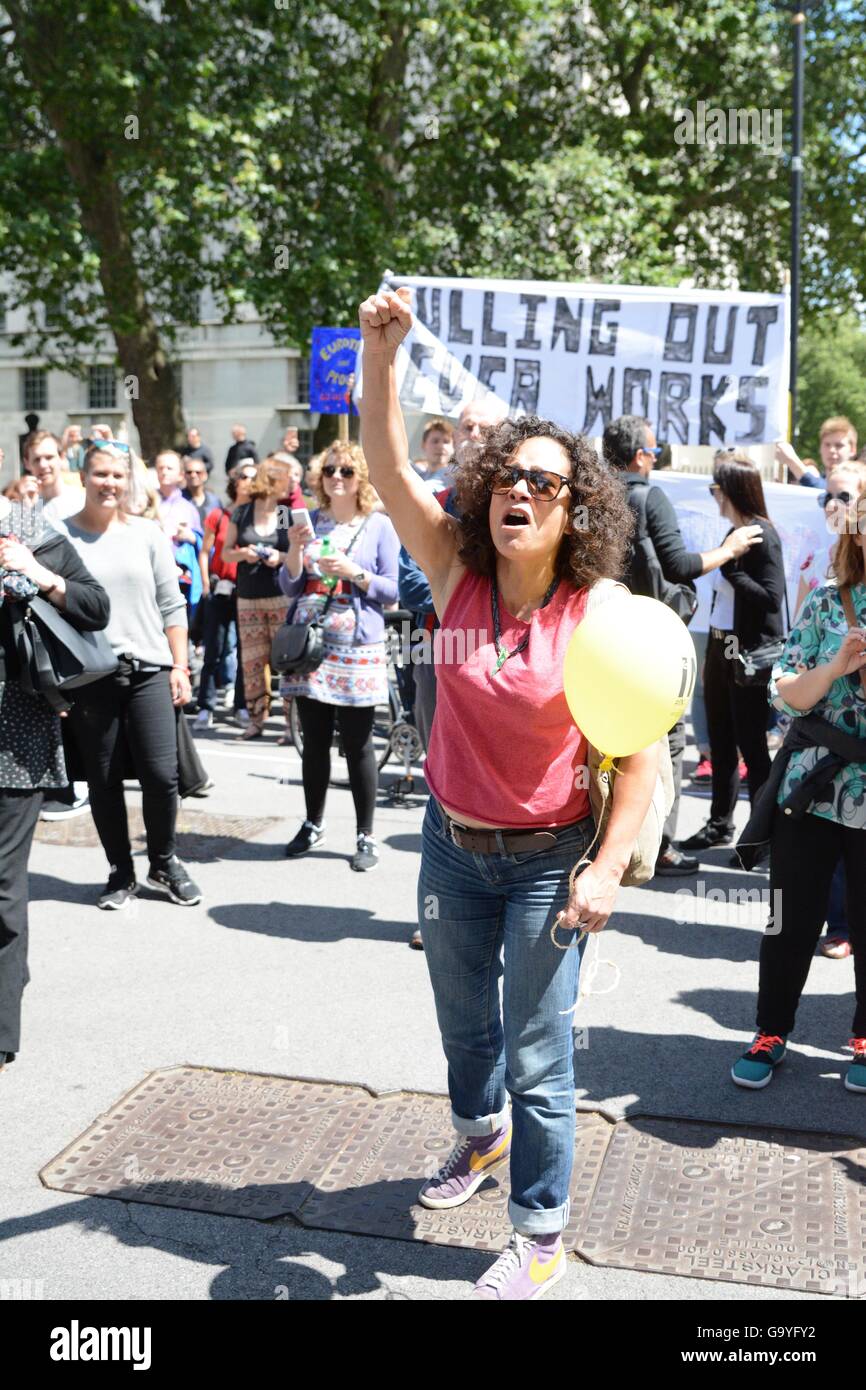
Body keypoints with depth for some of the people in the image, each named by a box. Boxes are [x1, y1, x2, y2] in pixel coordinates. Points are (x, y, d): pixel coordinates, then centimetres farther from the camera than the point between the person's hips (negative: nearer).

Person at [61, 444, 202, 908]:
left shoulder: (148, 534, 7)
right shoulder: (61, 537, 2)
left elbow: (171, 606, 8)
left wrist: (179, 667, 3)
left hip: (149, 671, 1)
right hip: (89, 675, -1)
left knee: (160, 774, -3)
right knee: (104, 779, 6)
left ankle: (164, 864, 19)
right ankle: (120, 871, 22)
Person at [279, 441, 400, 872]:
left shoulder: (378, 525, 0)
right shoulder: (310, 521, 9)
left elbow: (391, 590, -1)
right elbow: (290, 588, 8)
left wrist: (355, 573, -16)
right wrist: (294, 551, -9)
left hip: (357, 648, -3)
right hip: (310, 643, 3)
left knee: (357, 746, 0)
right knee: (314, 742, 11)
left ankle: (365, 836, 11)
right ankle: (313, 824, 26)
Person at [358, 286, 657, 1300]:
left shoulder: (602, 608, -16)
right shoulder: (458, 575, -8)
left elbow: (642, 748, -14)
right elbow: (388, 470, -18)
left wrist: (607, 868, -18)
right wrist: (379, 354, -30)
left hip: (547, 858, -4)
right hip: (453, 844, 4)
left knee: (538, 1058, 4)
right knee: (463, 1019, 25)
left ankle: (539, 1238, 25)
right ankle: (481, 1133, 55)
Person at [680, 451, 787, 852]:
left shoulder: (762, 535, -13)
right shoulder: (732, 533, 12)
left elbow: (771, 598, -21)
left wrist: (728, 565, -20)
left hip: (750, 655, -8)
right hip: (721, 649, 9)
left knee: (751, 745, -2)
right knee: (720, 743, 15)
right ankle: (720, 824, 27)